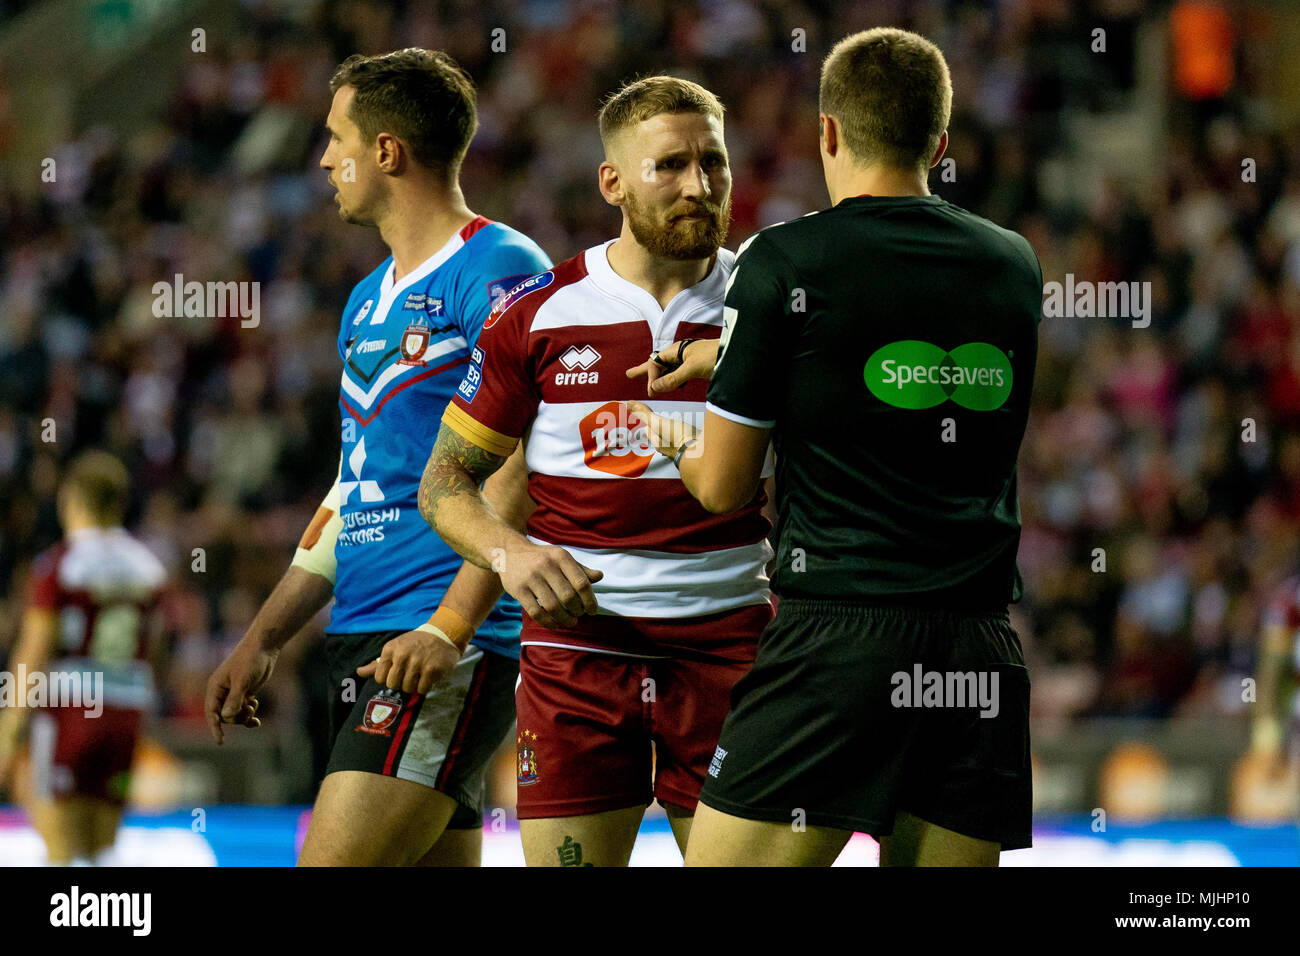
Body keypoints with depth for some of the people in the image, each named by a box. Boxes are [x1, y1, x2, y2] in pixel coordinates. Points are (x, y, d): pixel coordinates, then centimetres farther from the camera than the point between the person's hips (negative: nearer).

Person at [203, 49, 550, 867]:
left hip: (455, 646, -9)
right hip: (361, 641, 9)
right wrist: (264, 641, 22)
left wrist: (449, 624, -23)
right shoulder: (369, 301, 22)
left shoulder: (498, 271, -7)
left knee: (335, 859, -19)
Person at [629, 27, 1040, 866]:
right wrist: (737, 351, 36)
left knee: (724, 860, -3)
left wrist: (673, 437, 25)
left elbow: (722, 487, 2)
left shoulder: (783, 263, -3)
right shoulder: (1015, 265, 12)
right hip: (981, 645, 5)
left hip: (836, 633, -5)